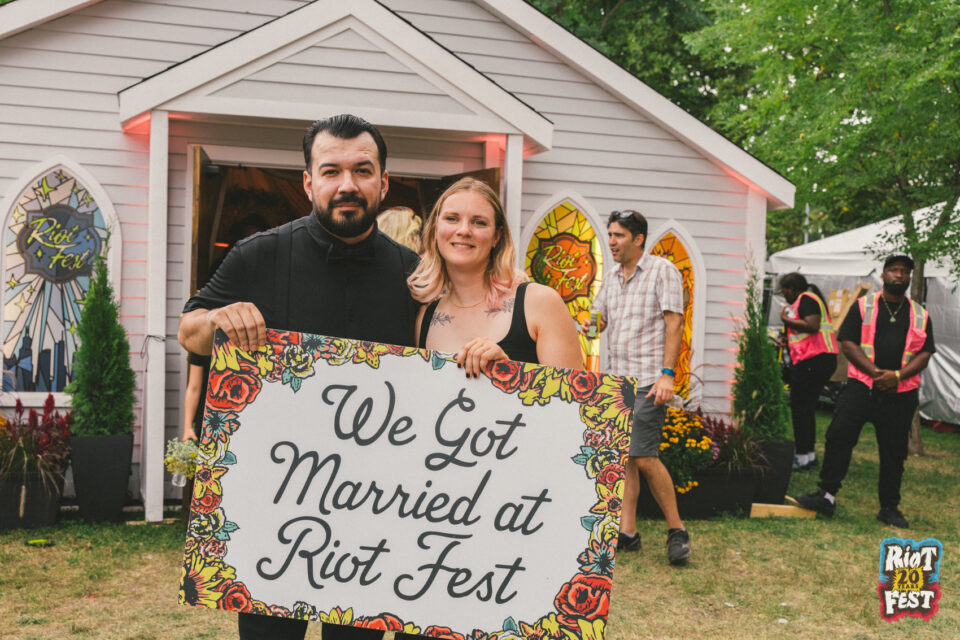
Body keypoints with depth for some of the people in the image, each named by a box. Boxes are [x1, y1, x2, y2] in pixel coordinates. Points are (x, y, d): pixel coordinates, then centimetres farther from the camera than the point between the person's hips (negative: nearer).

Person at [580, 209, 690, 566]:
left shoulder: (662, 271, -3)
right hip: (615, 380, 7)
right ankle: (627, 532, 15)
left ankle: (676, 530, 5)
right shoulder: (612, 280, 16)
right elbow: (598, 320, 17)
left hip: (648, 381, -7)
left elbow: (674, 324, -9)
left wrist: (667, 374, -17)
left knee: (644, 458, -11)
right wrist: (583, 329, -7)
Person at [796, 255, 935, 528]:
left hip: (900, 394, 2)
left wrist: (898, 375, -11)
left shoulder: (920, 316, 11)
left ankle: (890, 508, 19)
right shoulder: (863, 306, 6)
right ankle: (827, 495, -3)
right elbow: (847, 342, -1)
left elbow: (924, 354, 6)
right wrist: (874, 371, -12)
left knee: (894, 451, 6)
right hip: (861, 385, -2)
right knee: (838, 436, -12)